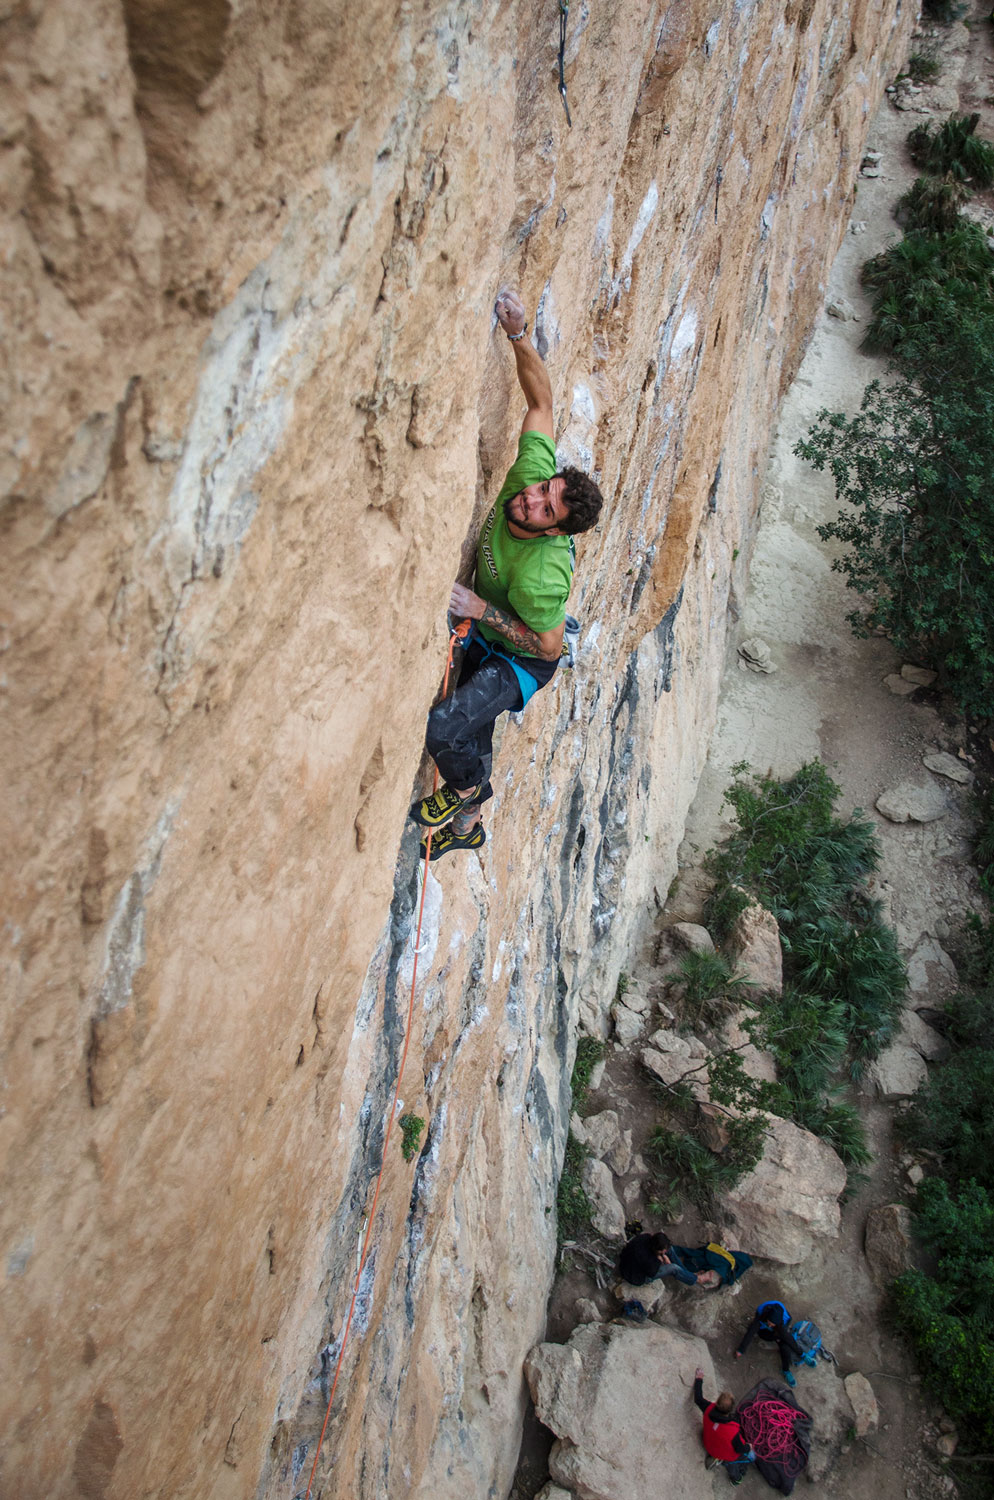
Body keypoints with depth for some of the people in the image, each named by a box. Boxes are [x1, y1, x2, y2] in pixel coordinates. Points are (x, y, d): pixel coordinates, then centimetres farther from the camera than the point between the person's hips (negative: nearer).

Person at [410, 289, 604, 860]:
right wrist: (519, 336, -29)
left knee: (444, 727, -23)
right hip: (484, 641, 7)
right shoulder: (531, 473, -25)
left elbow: (549, 645, -27)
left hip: (522, 661, -7)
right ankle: (469, 824, 41)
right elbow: (542, 399, -16)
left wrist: (482, 610, -31)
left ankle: (468, 786, 11)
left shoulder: (542, 576, -41)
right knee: (474, 735, 20)